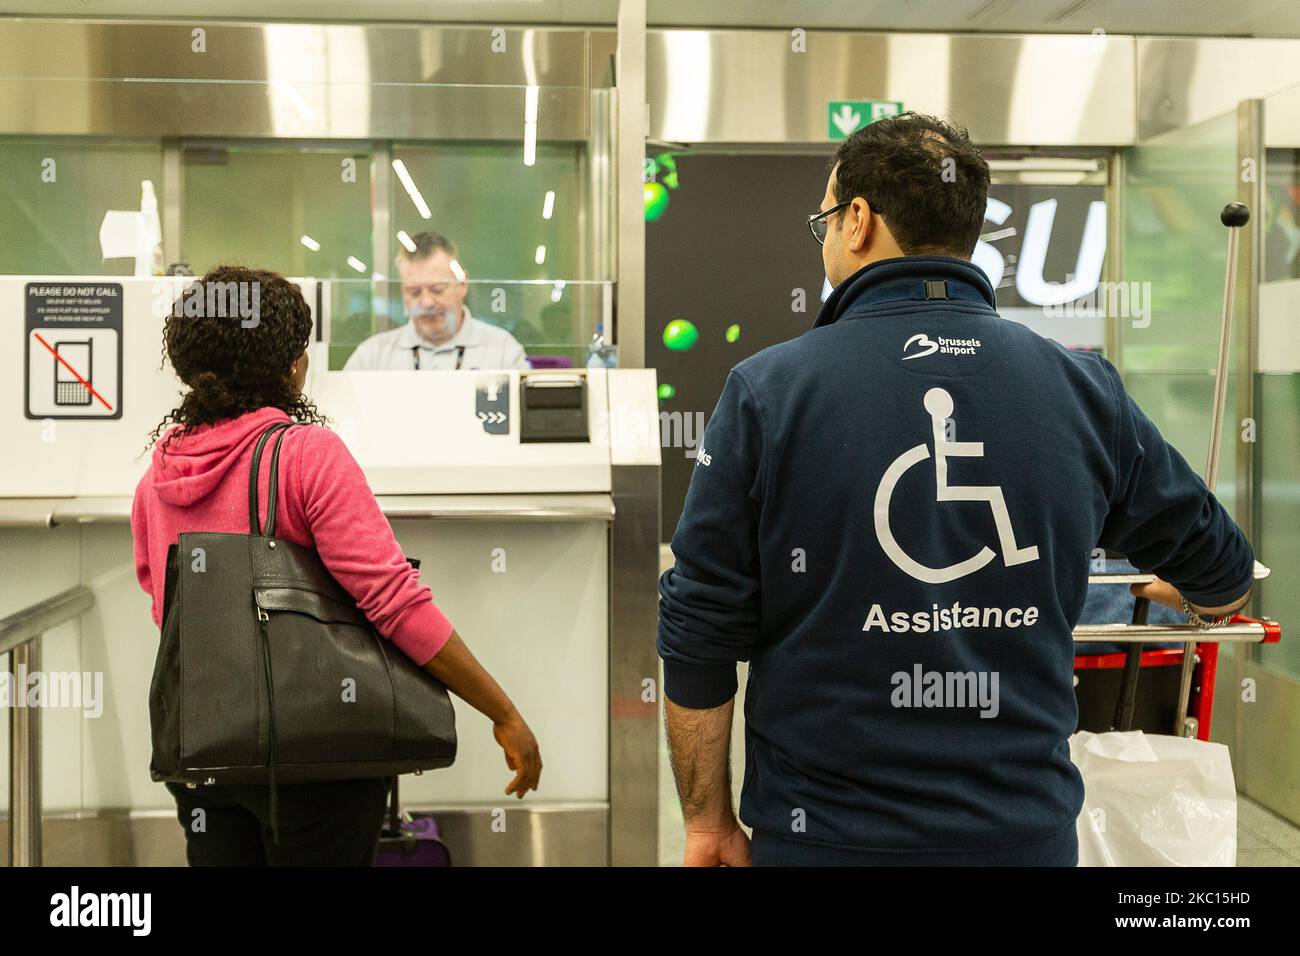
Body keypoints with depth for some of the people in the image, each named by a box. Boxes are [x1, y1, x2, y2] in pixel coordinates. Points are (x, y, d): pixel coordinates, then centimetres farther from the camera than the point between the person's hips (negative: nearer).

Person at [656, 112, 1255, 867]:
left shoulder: (767, 391, -11)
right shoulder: (1085, 390, -4)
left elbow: (699, 635, -8)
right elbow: (1223, 576, 10)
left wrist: (709, 819, 5)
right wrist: (1190, 591, 34)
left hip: (827, 832, -1)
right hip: (1026, 830, 2)